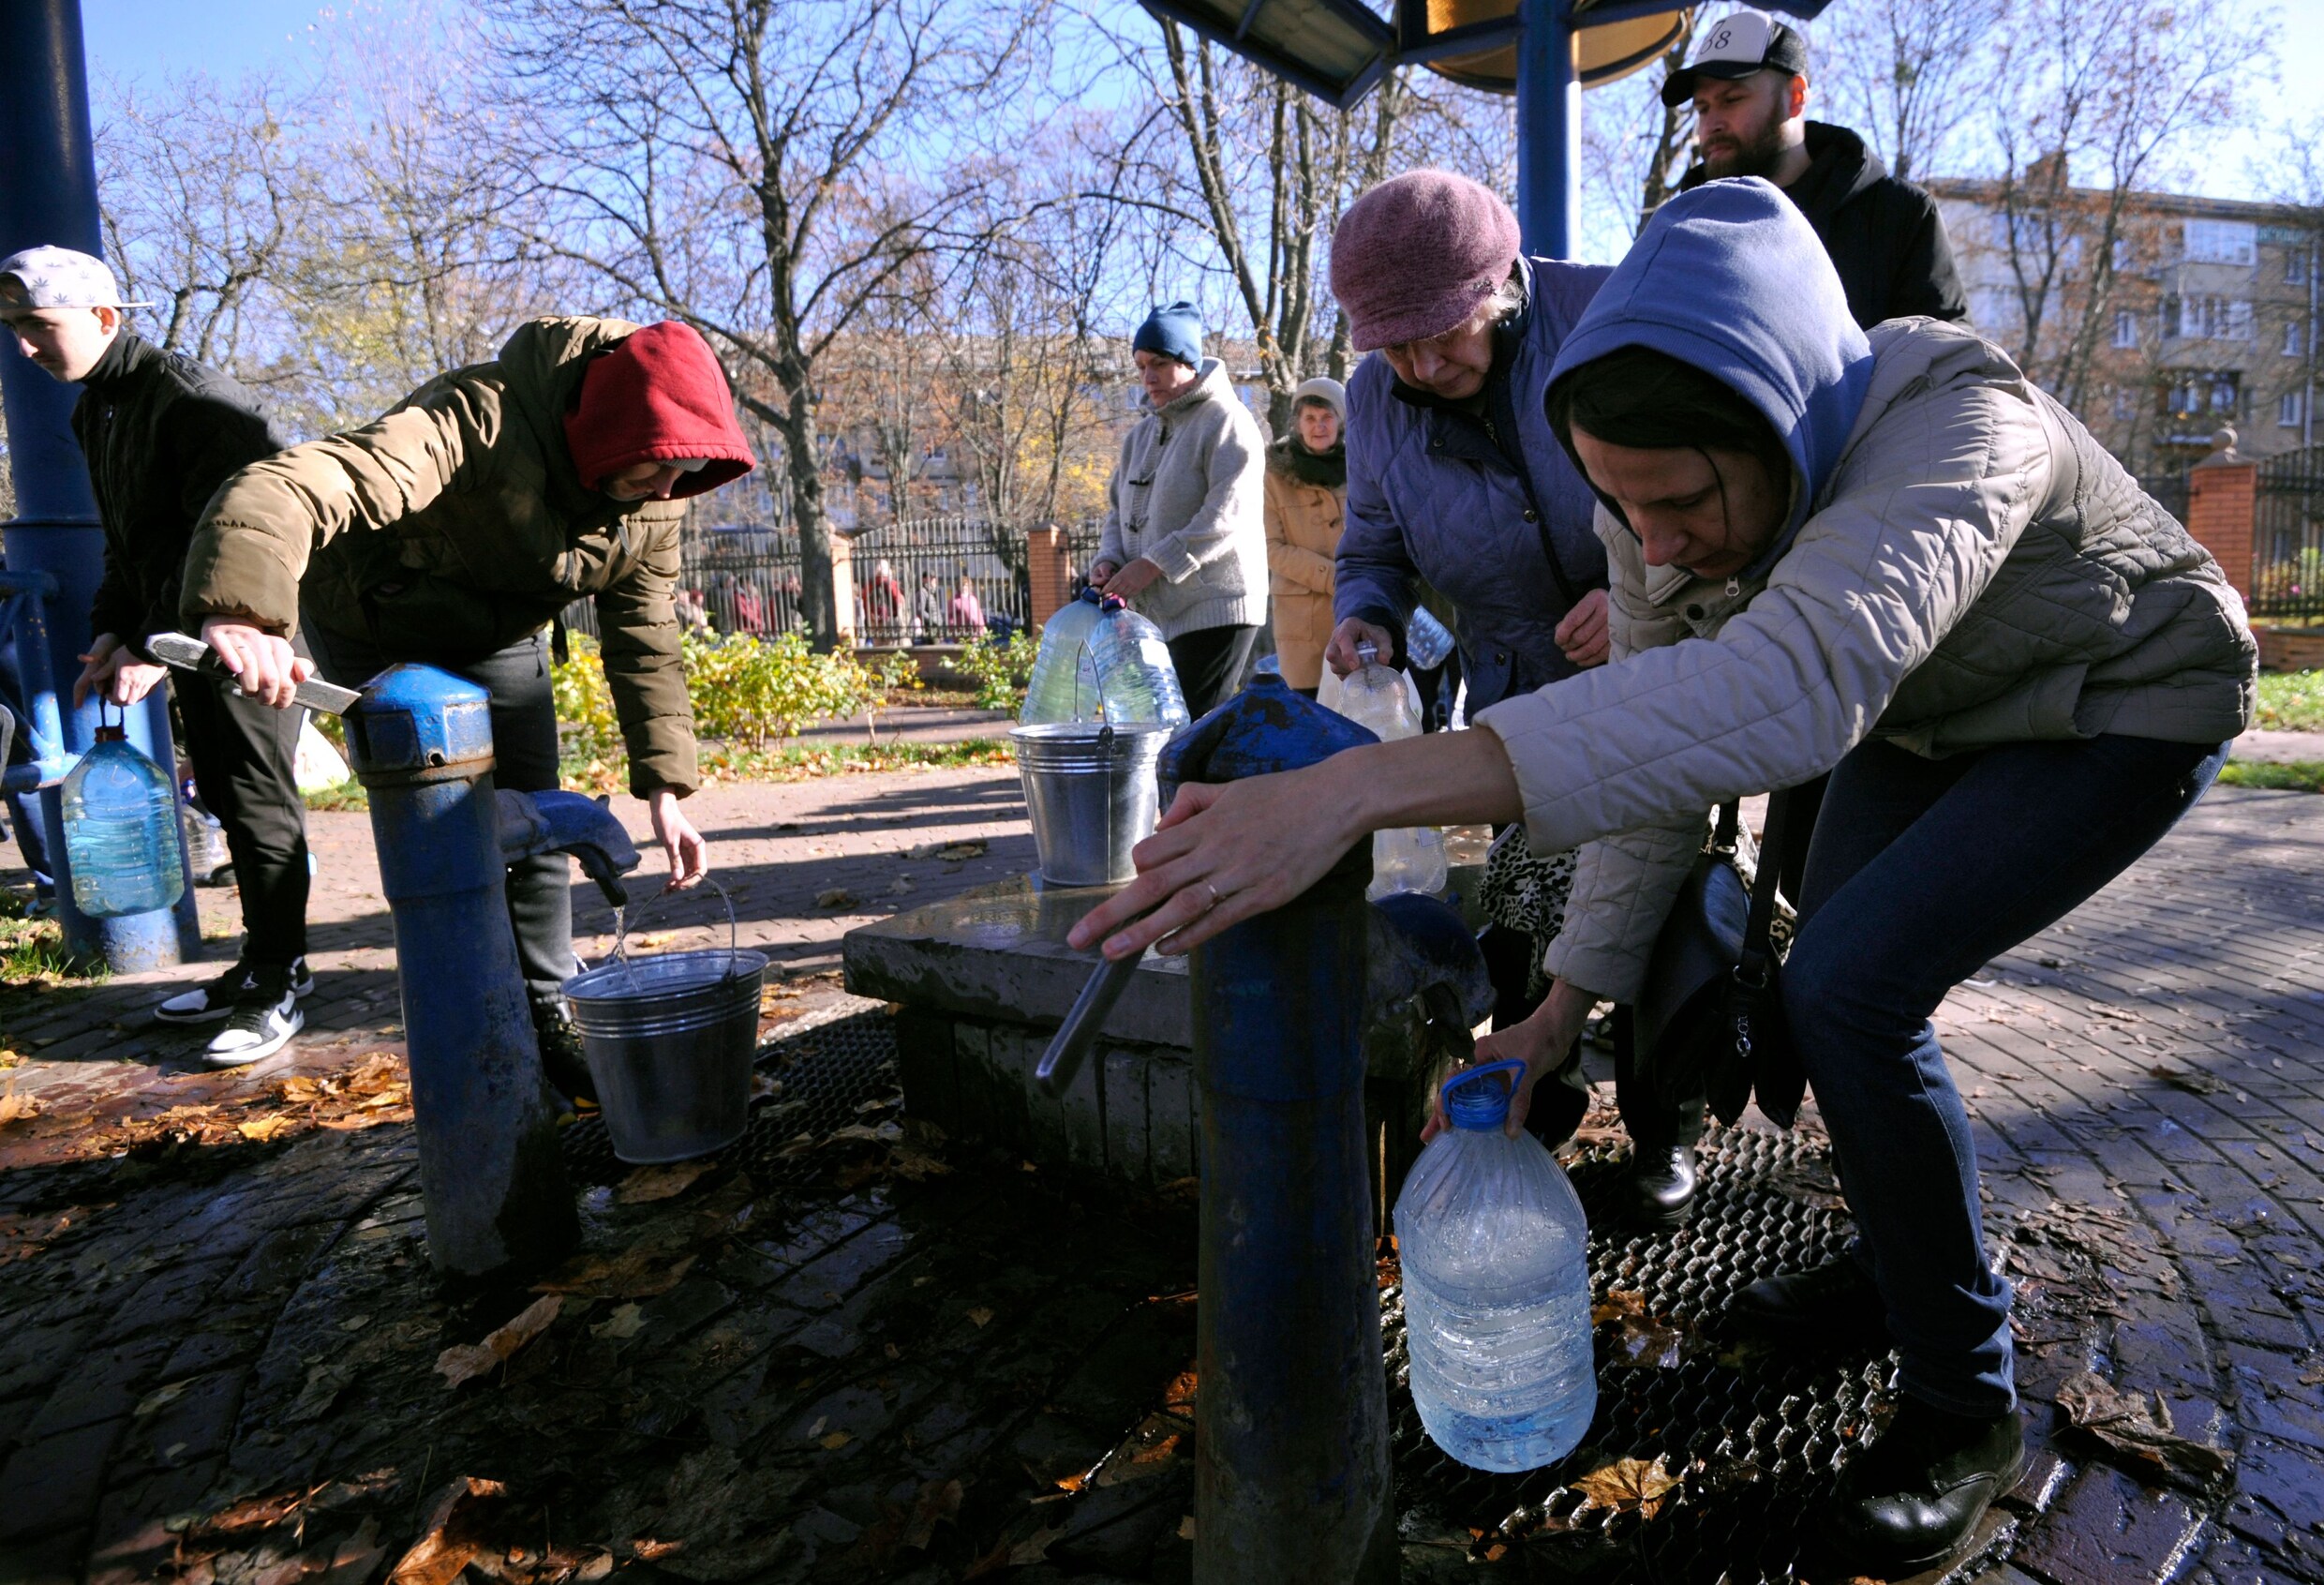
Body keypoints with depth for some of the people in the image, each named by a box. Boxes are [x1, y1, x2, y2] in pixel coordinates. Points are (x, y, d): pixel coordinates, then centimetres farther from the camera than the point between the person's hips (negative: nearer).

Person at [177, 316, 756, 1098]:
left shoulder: (653, 500, -17)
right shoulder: (483, 421, -38)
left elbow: (644, 639, -9)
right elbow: (292, 485, -51)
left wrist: (665, 789, -16)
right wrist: (241, 610, -71)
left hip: (502, 642, 5)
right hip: (381, 635, -5)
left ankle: (548, 1019, 19)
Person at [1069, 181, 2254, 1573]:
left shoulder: (1955, 427, -43)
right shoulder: (1659, 517, -21)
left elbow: (1789, 682, -63)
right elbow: (1658, 748, -12)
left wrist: (1364, 788, -73)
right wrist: (1561, 1015, -14)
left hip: (2127, 707, -6)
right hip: (1930, 715, 7)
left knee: (1852, 989, -21)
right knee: (1828, 982, 4)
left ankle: (1967, 1405, 0)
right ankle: (1914, 1266, 31)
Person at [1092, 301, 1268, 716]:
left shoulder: (1226, 422, -6)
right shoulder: (1141, 434, 19)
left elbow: (1226, 516, -17)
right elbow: (1119, 511, 22)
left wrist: (1152, 564, -18)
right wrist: (1110, 560, 1)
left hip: (1216, 607, -8)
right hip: (1156, 612, 8)